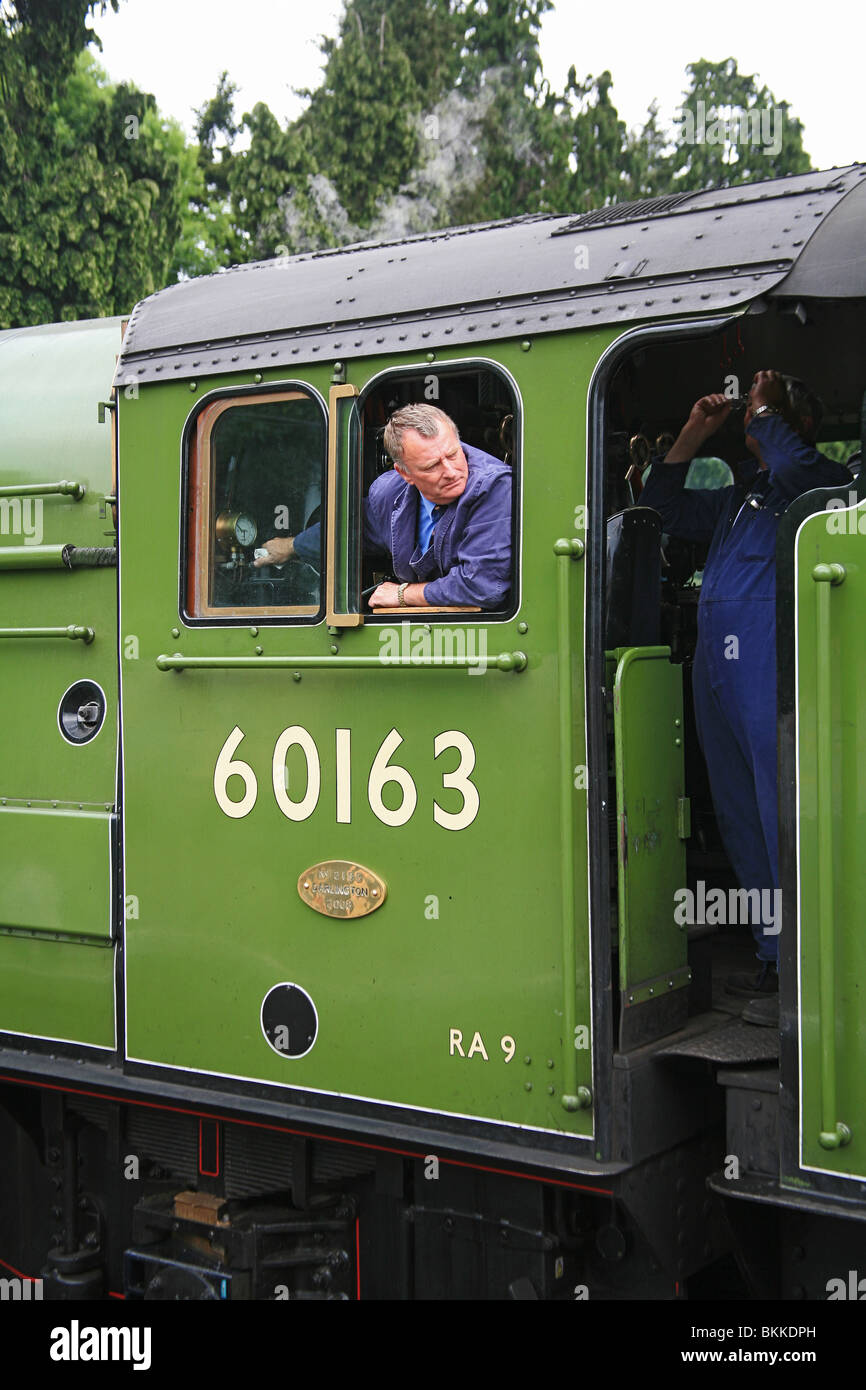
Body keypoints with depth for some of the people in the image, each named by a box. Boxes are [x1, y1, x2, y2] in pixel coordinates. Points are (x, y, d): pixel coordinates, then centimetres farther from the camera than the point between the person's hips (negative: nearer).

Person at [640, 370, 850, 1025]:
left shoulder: (825, 476, 5)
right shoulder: (737, 498, 28)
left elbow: (795, 468, -18)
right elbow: (665, 507, 35)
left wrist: (767, 409, -2)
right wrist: (695, 433, 25)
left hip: (770, 654, -9)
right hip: (717, 663, 9)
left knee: (783, 815, -12)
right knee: (741, 818, 9)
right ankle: (772, 958, 17)